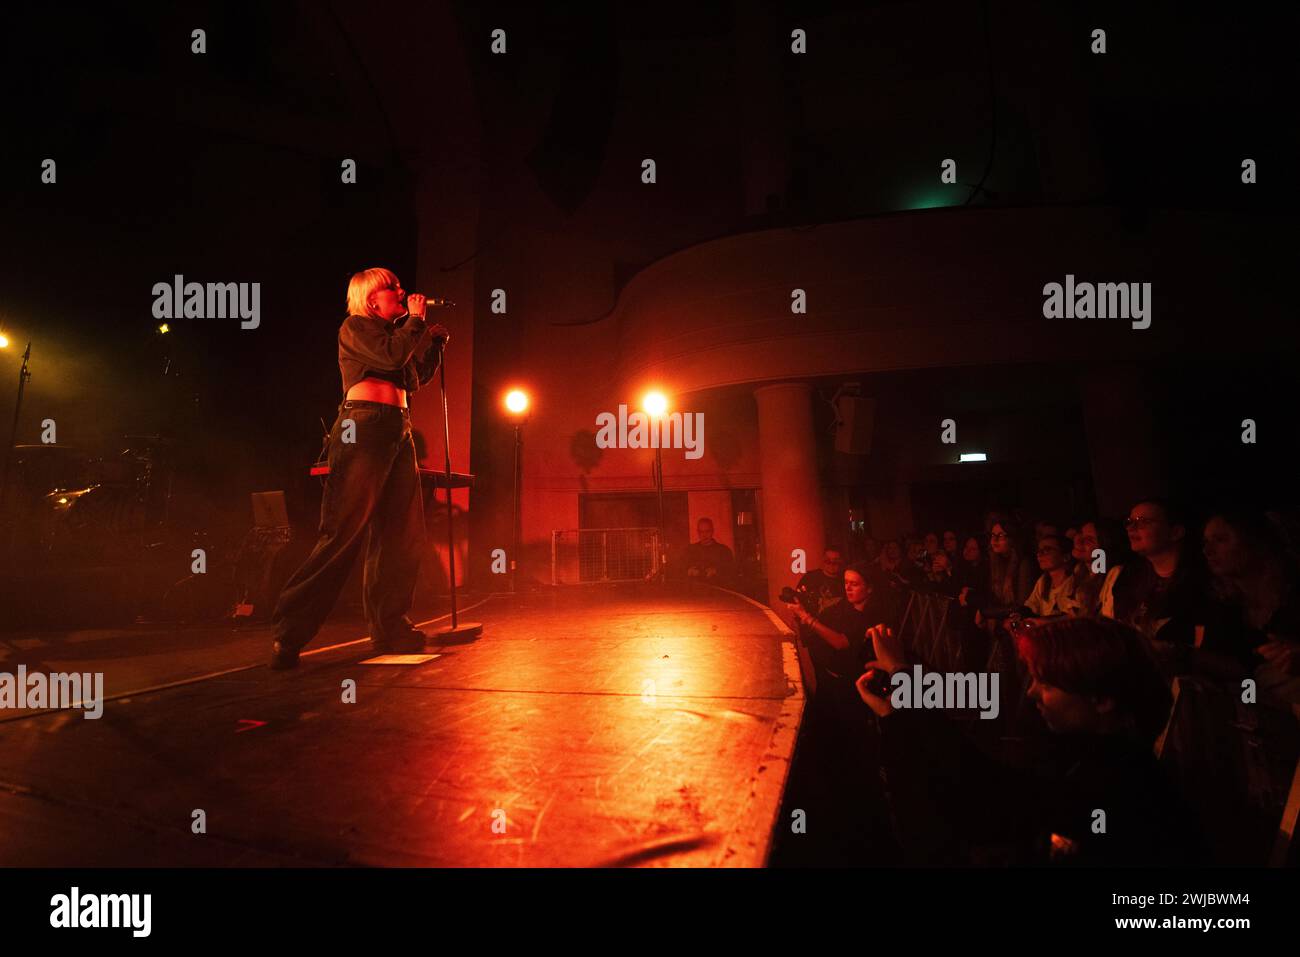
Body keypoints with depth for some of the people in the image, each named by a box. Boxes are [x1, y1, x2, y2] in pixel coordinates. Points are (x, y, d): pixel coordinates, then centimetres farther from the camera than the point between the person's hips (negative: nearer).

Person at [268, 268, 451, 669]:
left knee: (403, 535, 3)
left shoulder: (394, 331, 26)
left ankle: (389, 625, 11)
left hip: (399, 433, 8)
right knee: (343, 531, -13)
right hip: (363, 428, -8)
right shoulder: (354, 328, 4)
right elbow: (392, 357, -12)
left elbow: (414, 379, 26)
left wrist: (435, 341, 21)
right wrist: (416, 319, 1)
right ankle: (289, 632, -8)